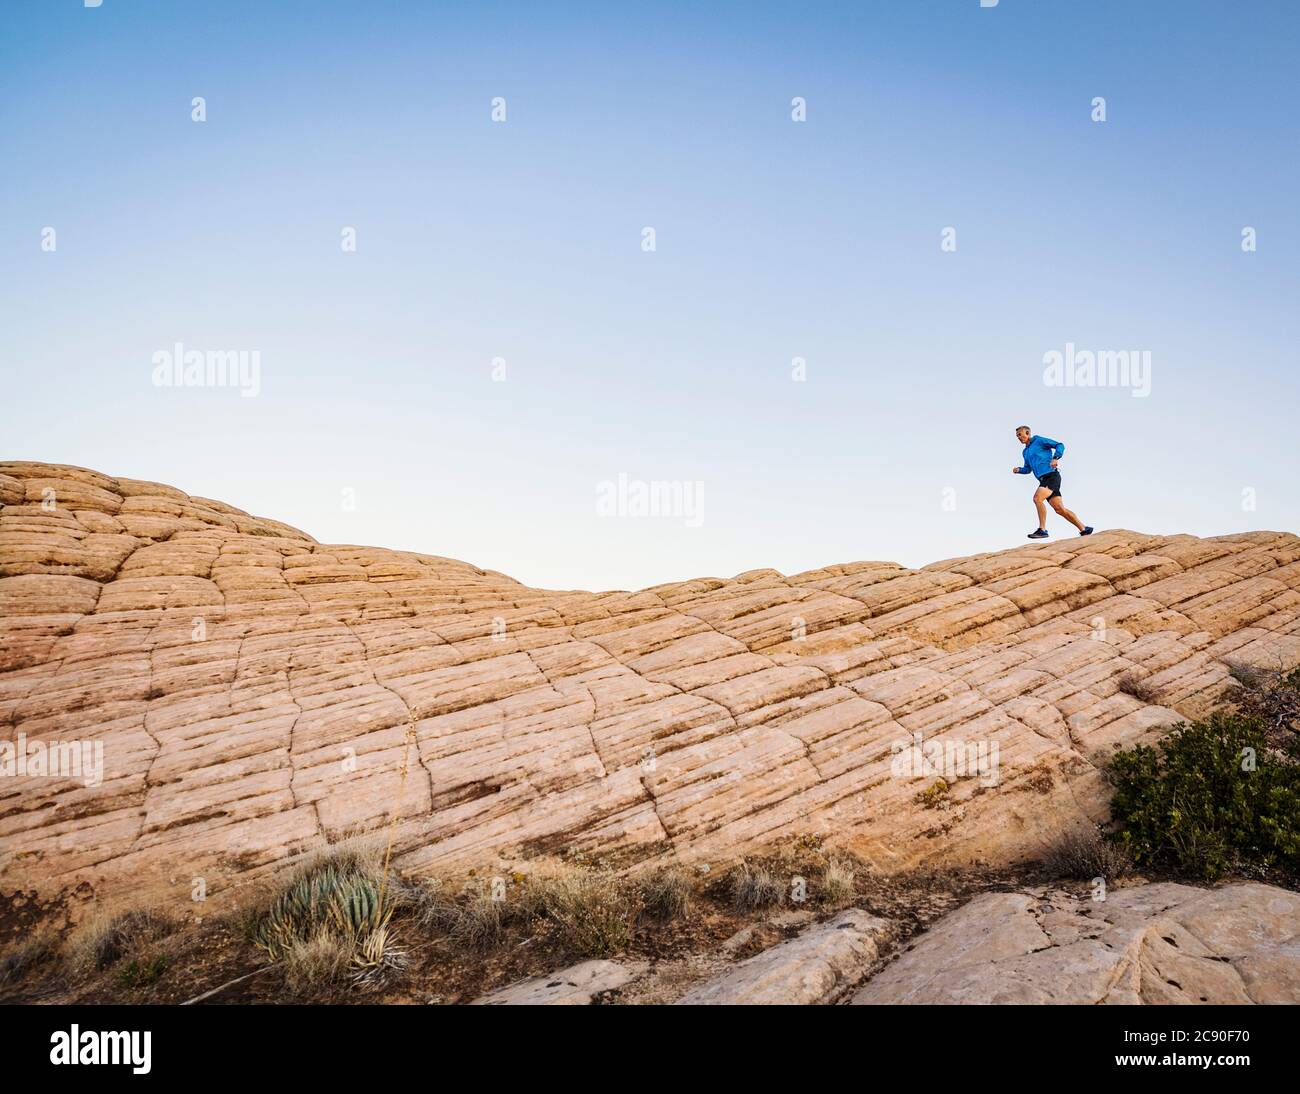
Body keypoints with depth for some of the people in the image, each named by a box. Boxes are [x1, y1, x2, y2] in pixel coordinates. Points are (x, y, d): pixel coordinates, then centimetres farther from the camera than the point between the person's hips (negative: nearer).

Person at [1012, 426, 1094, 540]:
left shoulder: (1039, 440, 1)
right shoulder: (1026, 452, 24)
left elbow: (1060, 445, -6)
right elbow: (1028, 469, 32)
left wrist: (1055, 458, -23)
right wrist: (1018, 470, 11)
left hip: (1051, 476, -8)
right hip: (1044, 480, 8)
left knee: (1037, 498, -25)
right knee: (1060, 509, -1)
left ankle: (1042, 530, -22)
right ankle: (1084, 529, 5)